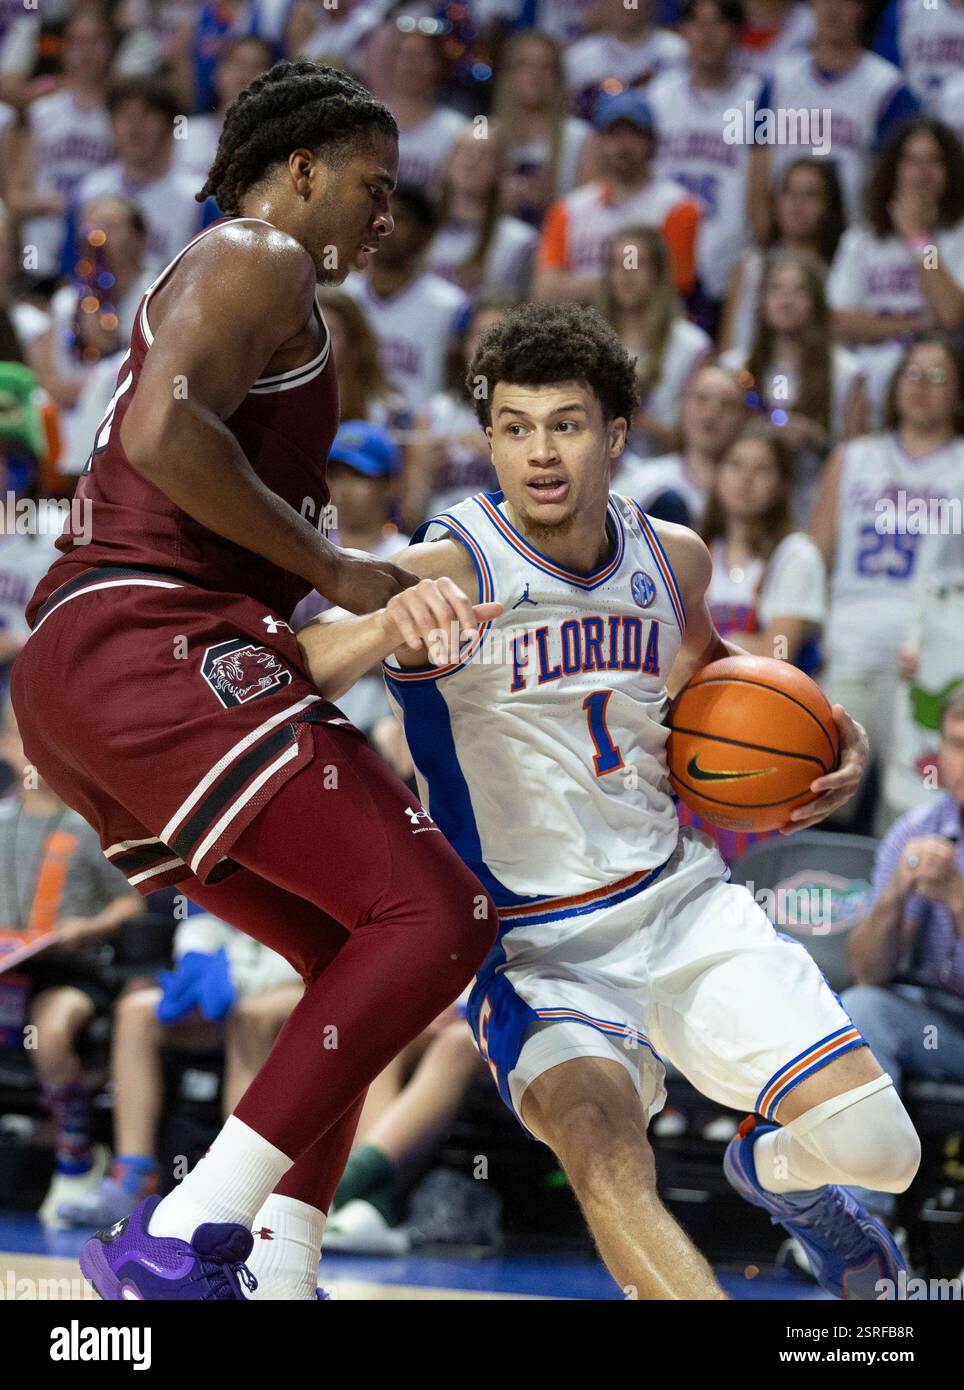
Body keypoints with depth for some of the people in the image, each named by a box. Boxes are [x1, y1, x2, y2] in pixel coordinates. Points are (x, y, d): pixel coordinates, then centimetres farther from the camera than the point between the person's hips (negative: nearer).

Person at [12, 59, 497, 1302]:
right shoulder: (255, 258, -1)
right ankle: (180, 1242, -24)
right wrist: (334, 570, -11)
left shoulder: (232, 276, 31)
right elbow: (163, 429, -19)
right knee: (436, 914, -17)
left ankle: (278, 1271, 6)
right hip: (151, 648, -11)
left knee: (354, 956, 17)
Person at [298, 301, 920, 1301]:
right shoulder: (452, 572, -16)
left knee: (876, 1149, -3)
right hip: (537, 947, -5)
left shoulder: (674, 559, 2)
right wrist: (389, 625, -49)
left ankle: (773, 1171, 32)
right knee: (602, 1148, -35)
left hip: (681, 899, 5)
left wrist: (824, 732, 11)